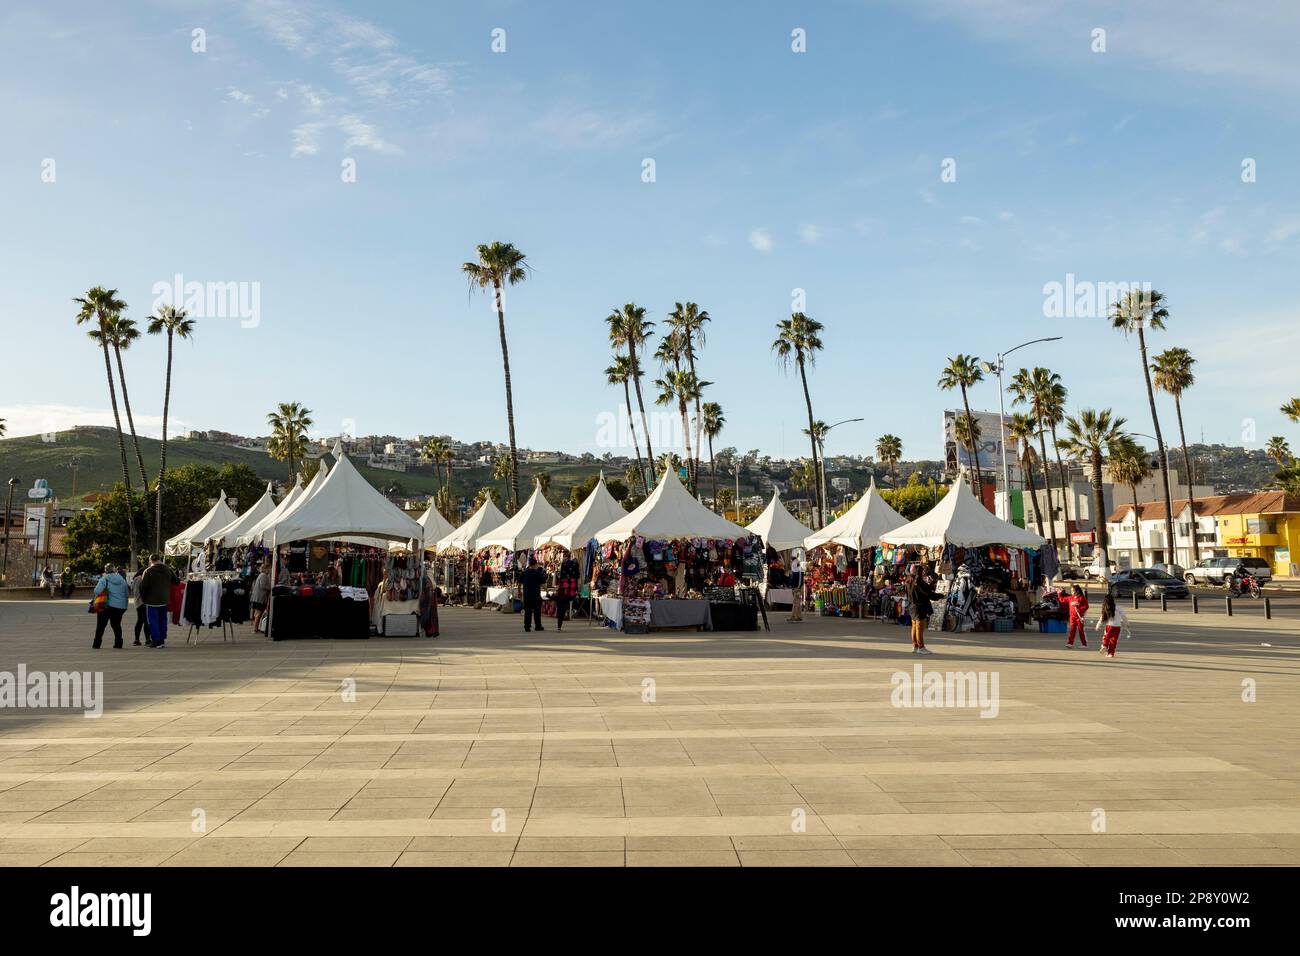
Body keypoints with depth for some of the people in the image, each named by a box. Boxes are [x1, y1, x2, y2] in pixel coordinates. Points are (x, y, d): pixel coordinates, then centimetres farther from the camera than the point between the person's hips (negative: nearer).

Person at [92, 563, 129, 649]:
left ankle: (97, 644, 10)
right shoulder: (122, 580, 6)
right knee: (116, 625, 13)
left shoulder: (104, 579, -8)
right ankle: (118, 644, 8)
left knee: (100, 625, 9)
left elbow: (97, 591, -20)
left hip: (108, 605, -3)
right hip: (120, 606, 3)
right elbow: (127, 593, 9)